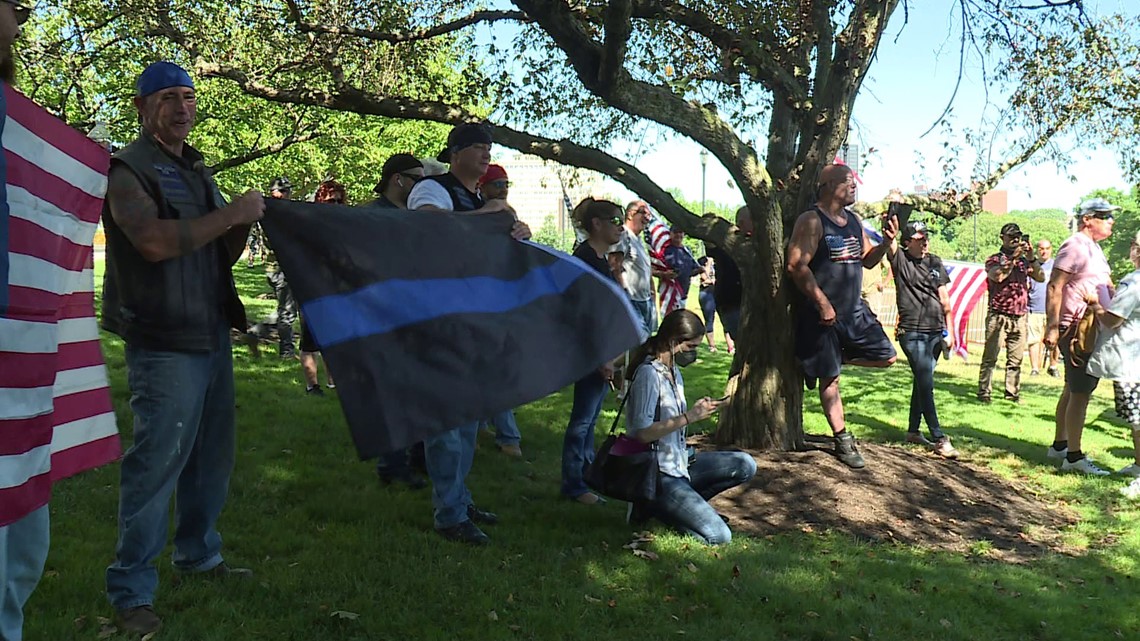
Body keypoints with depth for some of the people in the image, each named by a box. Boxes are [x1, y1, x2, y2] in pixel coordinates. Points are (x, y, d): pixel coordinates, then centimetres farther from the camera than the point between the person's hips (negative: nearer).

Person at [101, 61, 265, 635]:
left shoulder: (196, 172, 20)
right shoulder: (128, 168, -5)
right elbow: (154, 241, -23)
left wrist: (244, 222, 4)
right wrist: (230, 215, -16)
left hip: (212, 334, 8)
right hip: (163, 342, -8)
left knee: (211, 456, 15)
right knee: (156, 462, -8)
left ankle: (198, 555, 30)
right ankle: (130, 589, 1)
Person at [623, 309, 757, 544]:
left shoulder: (674, 372, 11)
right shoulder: (648, 374, -17)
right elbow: (641, 433, -25)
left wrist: (699, 410, 4)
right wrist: (689, 417, -22)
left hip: (679, 464, 9)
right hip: (658, 475, -9)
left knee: (745, 465, 1)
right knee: (718, 536, -16)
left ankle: (685, 504, 3)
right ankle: (654, 505, 2)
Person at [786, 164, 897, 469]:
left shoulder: (854, 220, 12)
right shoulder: (812, 221, -12)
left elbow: (867, 260, 18)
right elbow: (797, 266, -20)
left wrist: (886, 243, -2)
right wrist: (823, 303, -22)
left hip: (854, 309, 7)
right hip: (821, 313, -7)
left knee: (886, 357, 5)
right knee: (830, 377, 1)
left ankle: (838, 355, 24)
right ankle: (843, 440, 13)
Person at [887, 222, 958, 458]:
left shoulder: (935, 263, 11)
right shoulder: (900, 260, -2)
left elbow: (944, 299, 12)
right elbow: (890, 242, -24)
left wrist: (949, 331, 9)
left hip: (935, 332, 6)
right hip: (912, 333, -5)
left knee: (922, 382, 14)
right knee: (926, 384, -9)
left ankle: (913, 430, 26)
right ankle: (938, 439, -8)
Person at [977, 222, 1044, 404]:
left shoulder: (1024, 261, 15)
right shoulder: (994, 259, 2)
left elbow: (1041, 278, 4)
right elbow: (997, 276, -17)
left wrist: (1031, 257, -7)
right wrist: (1013, 257, -14)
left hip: (1019, 317, 5)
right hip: (998, 316, -5)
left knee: (1016, 359, 8)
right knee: (990, 357, -4)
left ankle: (1012, 392, 15)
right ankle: (983, 392, -2)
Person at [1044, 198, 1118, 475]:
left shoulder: (1093, 248, 17)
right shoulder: (1075, 247, -14)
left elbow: (1106, 287, 27)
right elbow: (1054, 288, -21)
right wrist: (1052, 327, -26)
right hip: (1077, 330, -11)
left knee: (1073, 390, 17)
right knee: (1080, 392, -8)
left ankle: (1059, 445, 27)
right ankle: (1074, 457, -4)